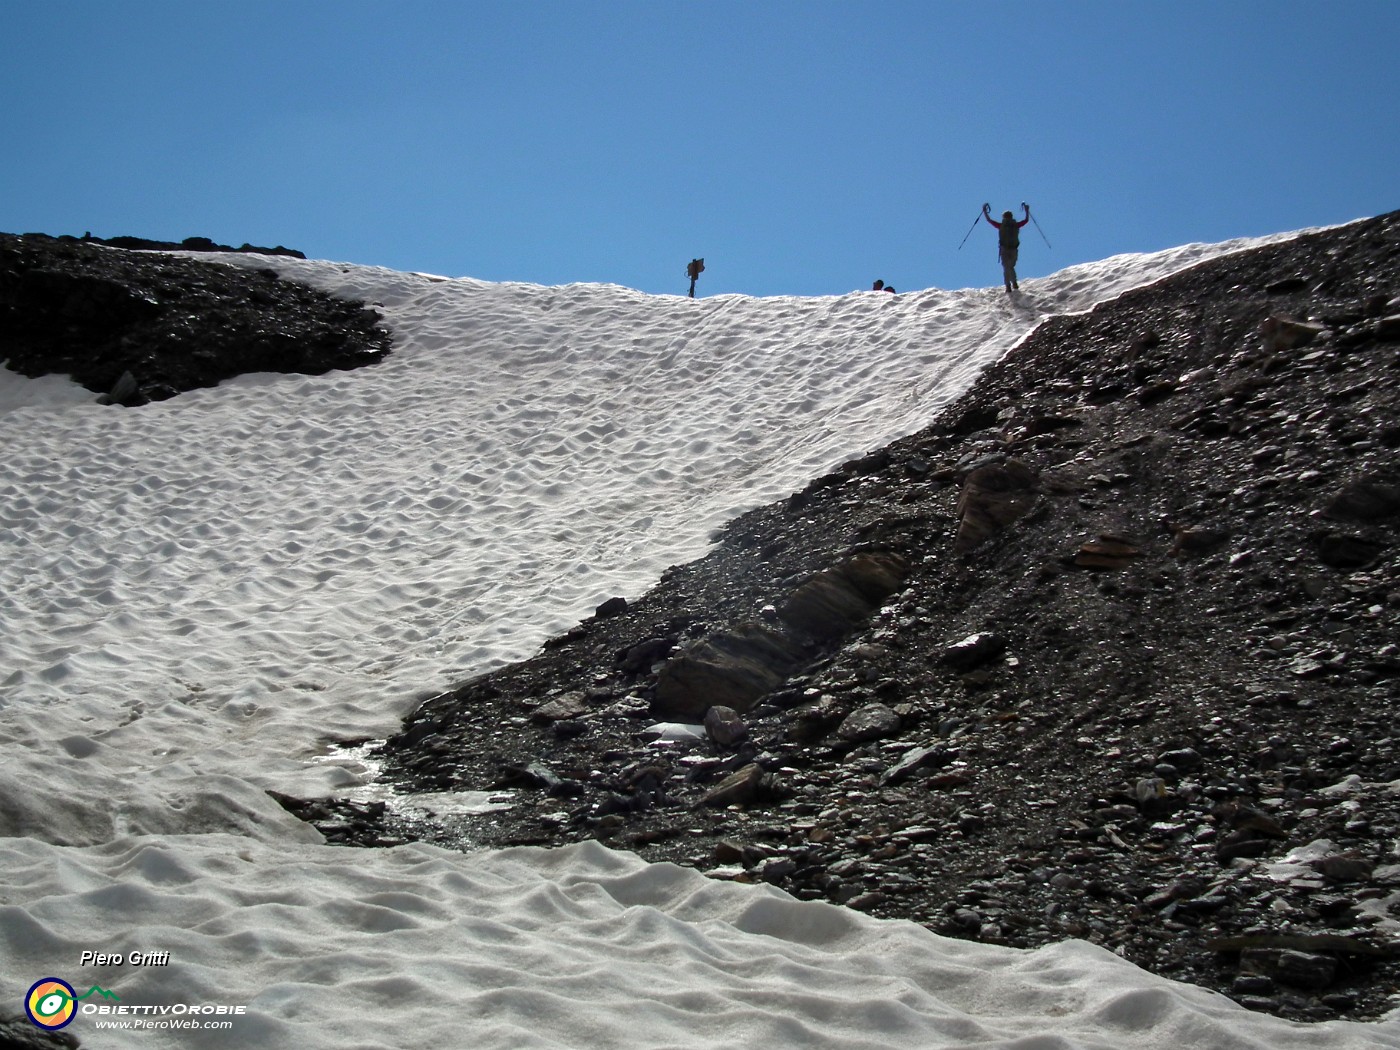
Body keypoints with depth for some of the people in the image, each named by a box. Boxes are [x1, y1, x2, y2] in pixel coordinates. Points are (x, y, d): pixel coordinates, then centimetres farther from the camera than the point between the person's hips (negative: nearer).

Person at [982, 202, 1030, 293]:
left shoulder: (1001, 226, -4)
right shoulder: (1016, 226, 2)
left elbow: (989, 220, 2)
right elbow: (1026, 220, 17)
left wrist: (984, 211, 13)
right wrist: (1027, 210, 28)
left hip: (1004, 250, -2)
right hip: (1014, 250, 2)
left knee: (1006, 268, 1)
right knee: (1011, 267, 21)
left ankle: (1008, 287, -10)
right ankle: (1014, 284, 9)